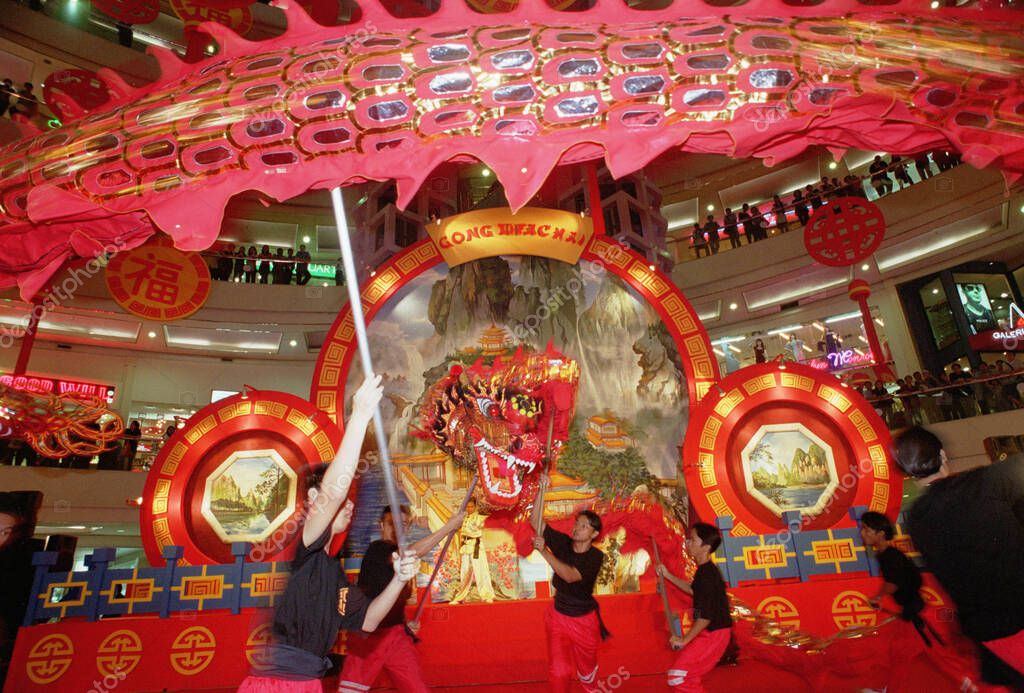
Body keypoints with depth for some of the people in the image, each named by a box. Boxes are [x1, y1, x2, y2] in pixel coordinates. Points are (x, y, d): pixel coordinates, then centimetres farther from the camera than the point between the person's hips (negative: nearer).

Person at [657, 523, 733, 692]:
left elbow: (706, 616, -27)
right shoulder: (705, 570, 6)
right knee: (688, 676, 21)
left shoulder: (707, 574, -25)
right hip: (710, 632, 10)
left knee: (678, 676, -9)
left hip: (713, 634, -10)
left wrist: (684, 640, -18)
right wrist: (668, 576, 20)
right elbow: (694, 590, 26)